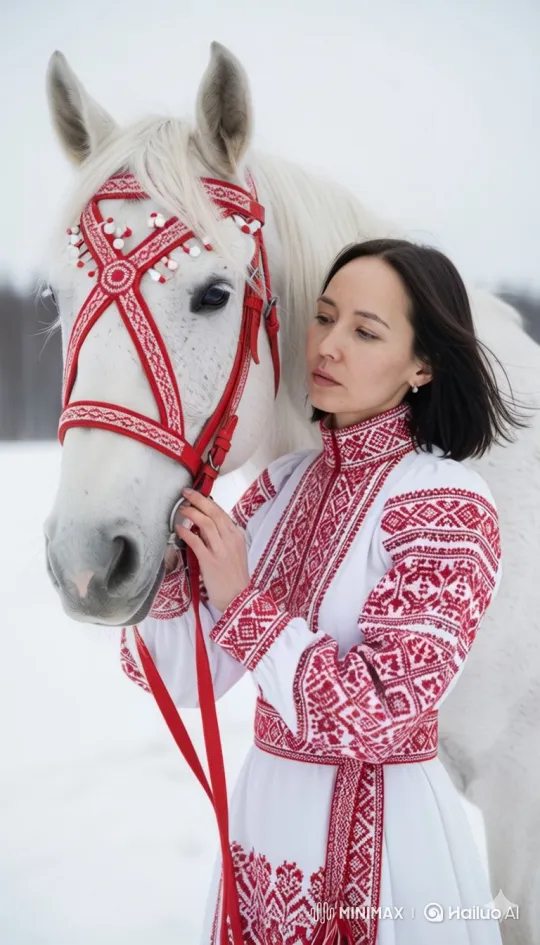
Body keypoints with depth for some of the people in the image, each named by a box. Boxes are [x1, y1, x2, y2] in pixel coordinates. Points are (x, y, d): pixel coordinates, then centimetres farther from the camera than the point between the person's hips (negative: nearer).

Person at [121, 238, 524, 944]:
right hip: (262, 807, 6)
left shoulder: (449, 503, -16)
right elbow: (187, 675, -1)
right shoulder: (284, 484, 1)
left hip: (382, 831, -6)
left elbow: (379, 714, -21)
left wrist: (243, 604, -22)